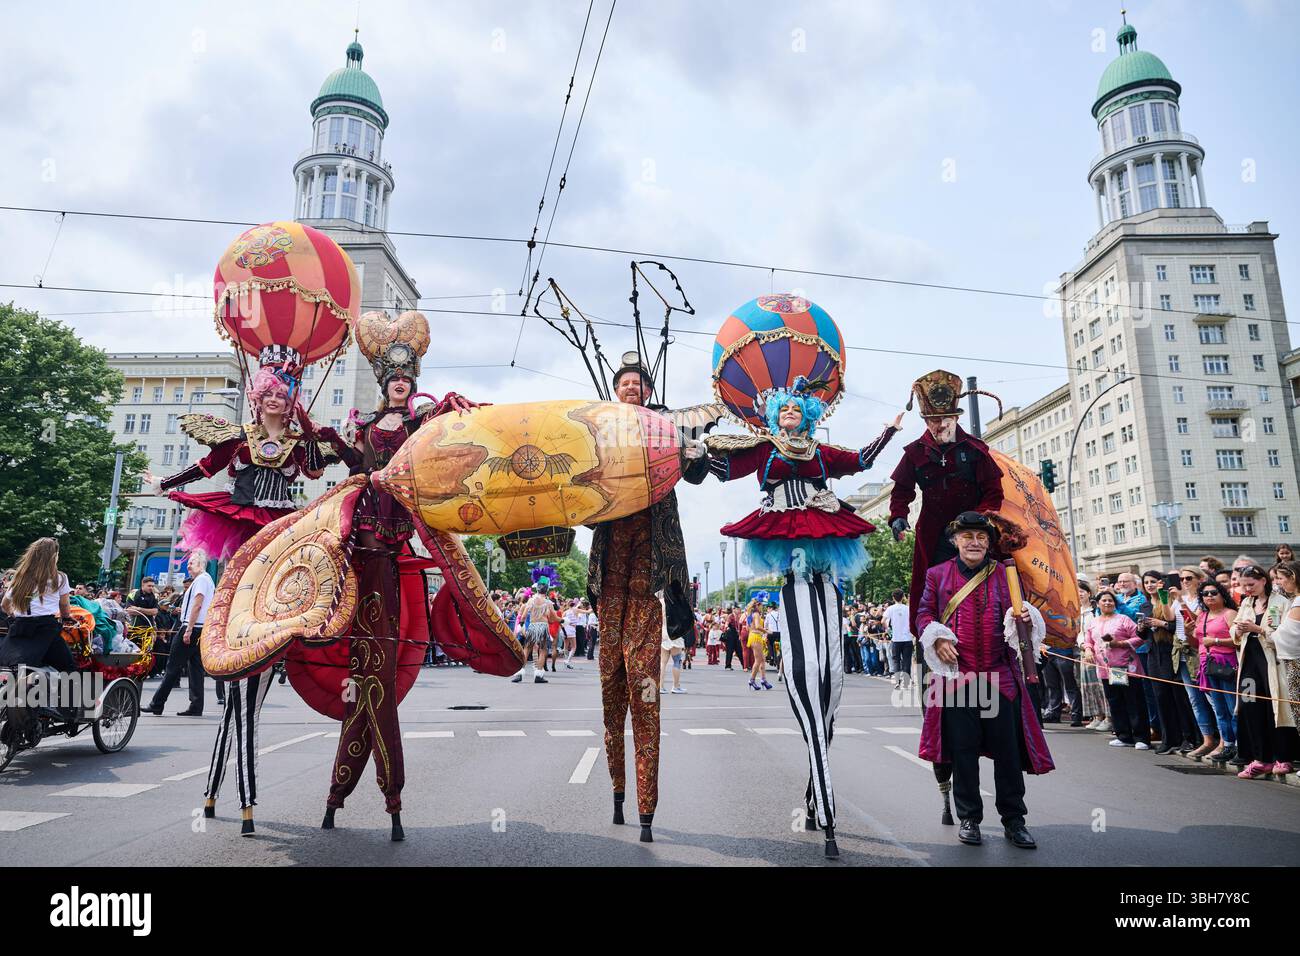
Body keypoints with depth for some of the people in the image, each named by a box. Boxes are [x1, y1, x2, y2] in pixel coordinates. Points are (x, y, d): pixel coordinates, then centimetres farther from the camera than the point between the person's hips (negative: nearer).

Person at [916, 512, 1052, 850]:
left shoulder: (1005, 574, 9)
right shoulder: (938, 575, 6)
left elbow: (1020, 612, 11)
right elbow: (924, 614, 8)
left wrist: (1026, 617, -12)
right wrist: (937, 640, -9)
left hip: (1000, 676, 1)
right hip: (956, 675, -1)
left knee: (1008, 749, 5)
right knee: (963, 750, 6)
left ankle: (1013, 820, 19)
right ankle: (969, 819, 19)